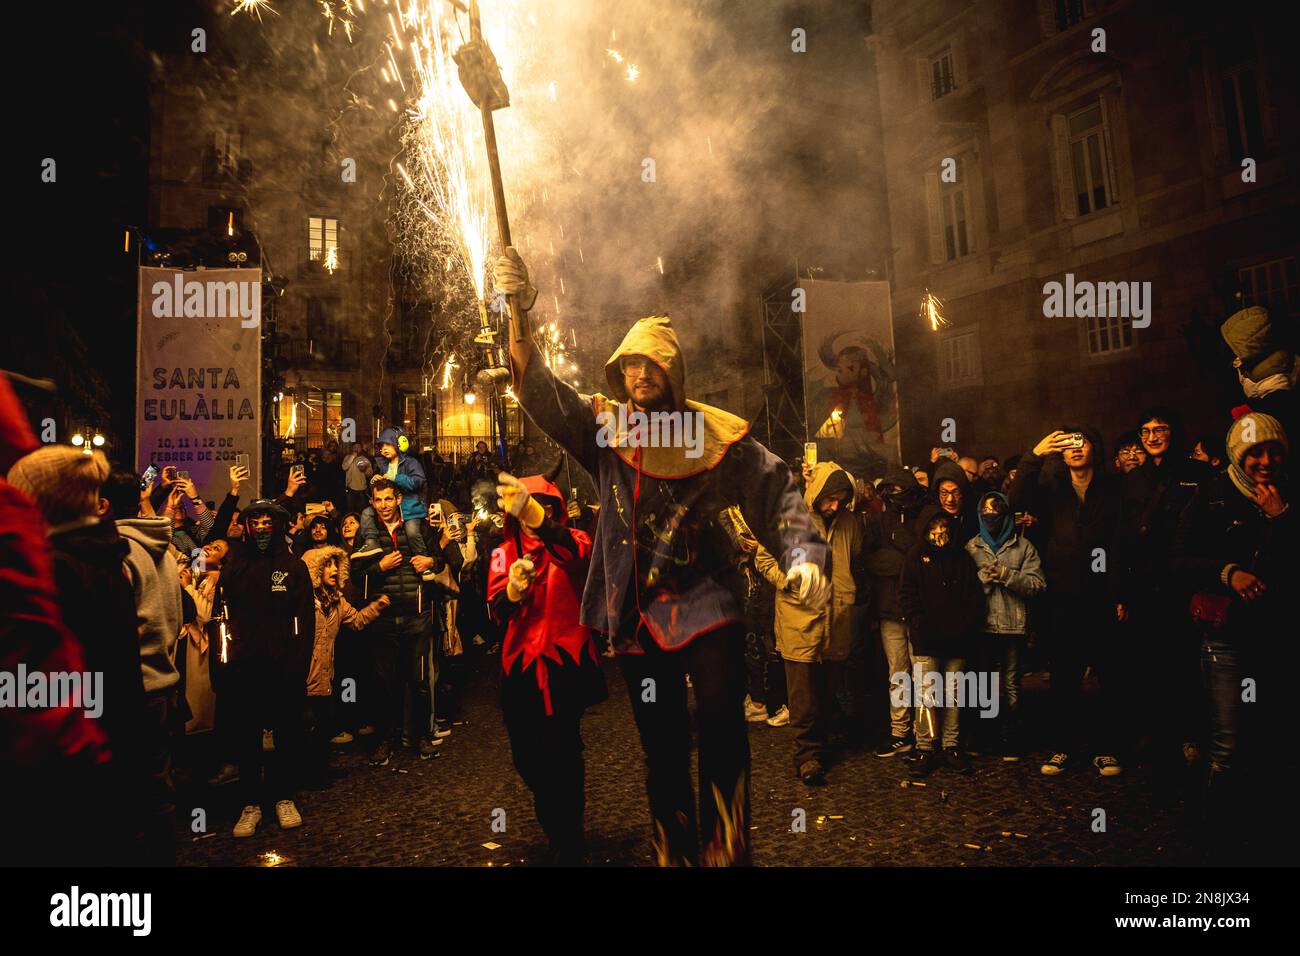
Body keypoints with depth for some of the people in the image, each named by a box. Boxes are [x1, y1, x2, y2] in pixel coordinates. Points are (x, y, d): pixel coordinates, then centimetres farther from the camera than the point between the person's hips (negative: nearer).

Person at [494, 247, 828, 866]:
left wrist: (802, 554, -18)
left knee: (720, 719, -18)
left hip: (700, 595, -2)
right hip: (636, 607, 3)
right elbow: (543, 394, -4)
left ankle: (725, 850, -2)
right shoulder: (605, 428, 5)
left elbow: (776, 491, -3)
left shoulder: (713, 434, -2)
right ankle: (674, 851, 28)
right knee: (660, 742, 12)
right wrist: (518, 314, -16)